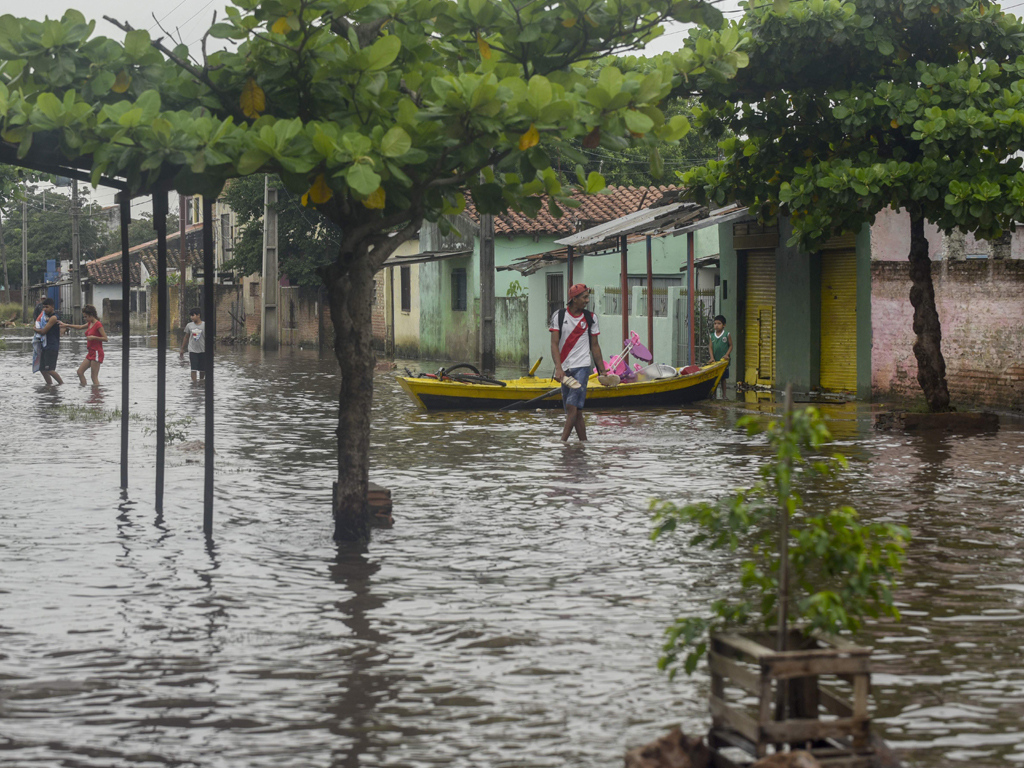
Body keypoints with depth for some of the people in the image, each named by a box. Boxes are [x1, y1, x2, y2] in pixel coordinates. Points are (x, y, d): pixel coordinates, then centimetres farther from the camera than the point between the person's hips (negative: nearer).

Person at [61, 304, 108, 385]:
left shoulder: (98, 325, -15)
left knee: (94, 377, -10)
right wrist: (66, 325, 22)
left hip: (97, 353, -10)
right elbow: (80, 327, 25)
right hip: (90, 353, 10)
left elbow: (105, 338, -18)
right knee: (80, 371, 9)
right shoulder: (90, 323, 12)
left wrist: (93, 337, -24)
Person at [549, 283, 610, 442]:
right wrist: (558, 368, -18)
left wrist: (602, 371, 10)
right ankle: (583, 441, 13)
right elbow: (554, 344, -5)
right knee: (575, 410, 5)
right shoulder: (559, 316, 1)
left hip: (582, 367, -2)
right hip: (565, 369, 2)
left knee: (572, 406, -15)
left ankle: (563, 441, -19)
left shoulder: (590, 318, 5)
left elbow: (595, 346, 12)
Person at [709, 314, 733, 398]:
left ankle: (724, 395, 12)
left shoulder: (727, 335, -2)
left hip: (724, 360, -2)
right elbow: (710, 347, 0)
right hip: (715, 361, 2)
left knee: (723, 378, 6)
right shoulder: (712, 336, 4)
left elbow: (731, 345, 0)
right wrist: (712, 357, -13)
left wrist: (727, 354, -14)